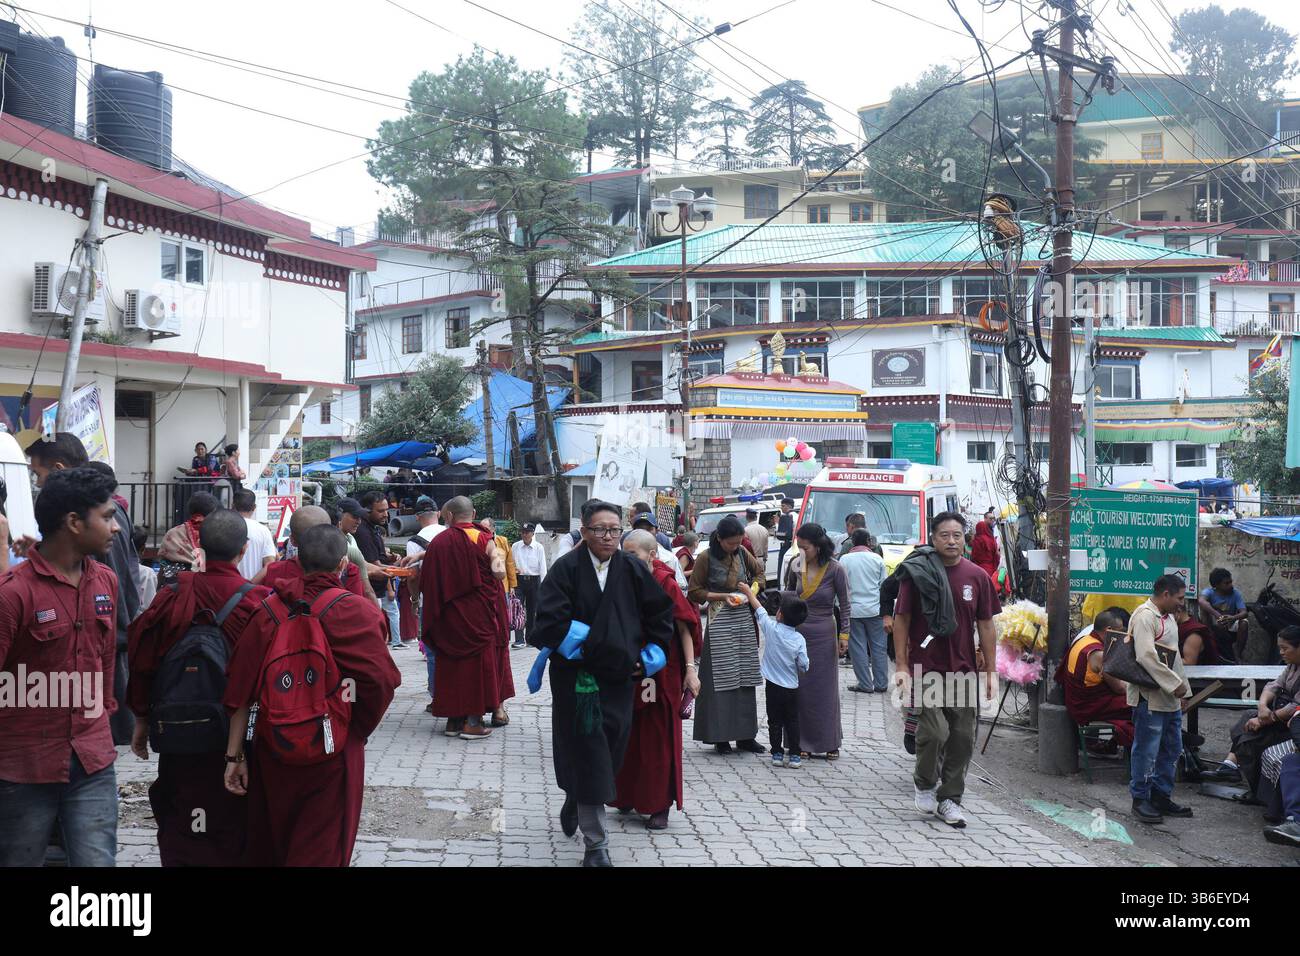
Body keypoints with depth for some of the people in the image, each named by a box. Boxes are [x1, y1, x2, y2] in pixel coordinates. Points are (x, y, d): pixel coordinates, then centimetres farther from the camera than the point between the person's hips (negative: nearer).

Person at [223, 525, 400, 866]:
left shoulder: (269, 608, -3)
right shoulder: (357, 612, -12)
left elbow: (241, 687, -4)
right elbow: (381, 680, -23)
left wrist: (235, 755, 2)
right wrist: (359, 729, -6)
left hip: (271, 748, 4)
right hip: (332, 754, -4)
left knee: (266, 848, 20)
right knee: (320, 851, 7)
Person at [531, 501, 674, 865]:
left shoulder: (633, 570, 0)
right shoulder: (567, 569, -10)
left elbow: (661, 613, 8)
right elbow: (550, 618, -15)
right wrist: (576, 650, -12)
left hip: (620, 675, 4)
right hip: (577, 676, -4)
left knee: (610, 751, 15)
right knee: (588, 756, -4)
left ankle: (574, 802, 45)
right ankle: (595, 845, 4)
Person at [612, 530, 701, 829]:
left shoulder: (666, 584, -11)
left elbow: (684, 628, -9)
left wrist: (690, 669, -14)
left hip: (661, 672, -4)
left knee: (659, 739, 4)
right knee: (628, 736, 11)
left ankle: (660, 806, 14)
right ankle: (628, 795, 27)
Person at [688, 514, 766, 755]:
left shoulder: (742, 553, 5)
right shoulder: (706, 558, -8)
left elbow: (759, 572, 22)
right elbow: (695, 591, -4)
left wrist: (751, 589, 4)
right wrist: (722, 596, -14)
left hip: (744, 618, 5)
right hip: (720, 620, -5)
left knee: (746, 678, 7)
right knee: (721, 678, -4)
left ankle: (745, 735, 14)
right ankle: (720, 737, 3)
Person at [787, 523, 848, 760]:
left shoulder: (835, 569, -11)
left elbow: (844, 604, -3)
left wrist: (844, 635, -5)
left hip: (823, 635, -3)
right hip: (797, 632, 3)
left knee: (826, 688, 5)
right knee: (799, 688, 5)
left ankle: (830, 742, 16)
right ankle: (803, 742, 13)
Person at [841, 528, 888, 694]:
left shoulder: (844, 560, -3)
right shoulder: (877, 559, 0)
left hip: (853, 610, -1)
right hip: (875, 609, 1)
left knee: (858, 648, 4)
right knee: (878, 647, 9)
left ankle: (865, 685, 4)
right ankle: (881, 684, 13)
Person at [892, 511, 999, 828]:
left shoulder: (977, 577, 5)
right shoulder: (917, 573, -4)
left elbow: (985, 624, 9)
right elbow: (901, 620, -2)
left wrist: (991, 670, 6)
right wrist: (901, 665, -6)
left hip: (964, 670, 4)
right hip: (926, 668, -3)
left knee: (962, 738, 6)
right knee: (934, 732, -12)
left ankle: (949, 799, 21)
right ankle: (924, 783, 16)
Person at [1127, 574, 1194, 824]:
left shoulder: (1167, 617, 18)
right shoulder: (1144, 616, -15)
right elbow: (1147, 656, -24)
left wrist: (1182, 690, 19)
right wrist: (1175, 684, -21)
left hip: (1170, 697, 10)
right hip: (1149, 697, -10)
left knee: (1171, 749, 15)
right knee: (1147, 750, -3)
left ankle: (1161, 795, 25)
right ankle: (1140, 799, 7)